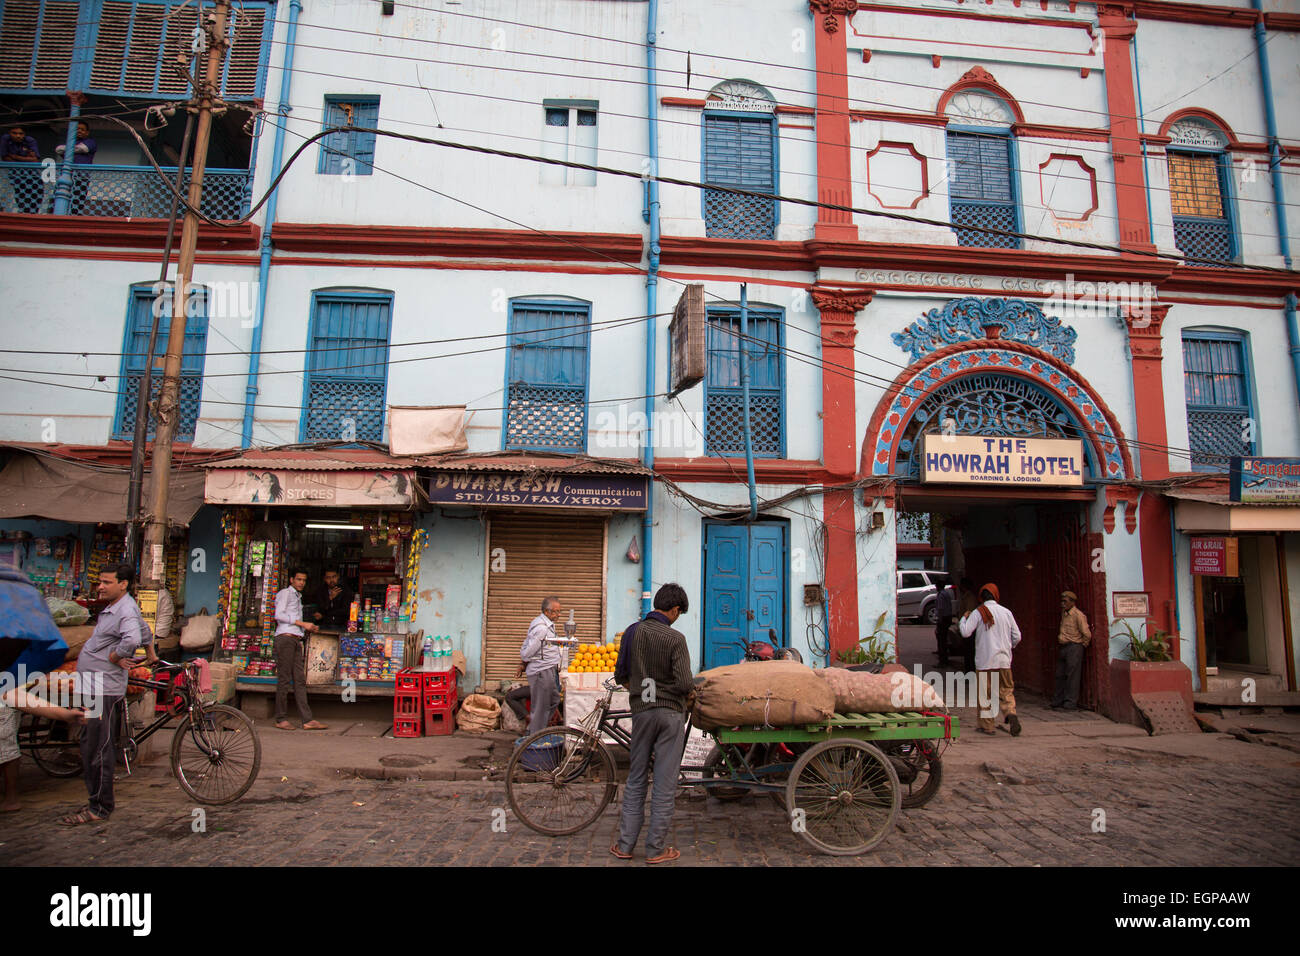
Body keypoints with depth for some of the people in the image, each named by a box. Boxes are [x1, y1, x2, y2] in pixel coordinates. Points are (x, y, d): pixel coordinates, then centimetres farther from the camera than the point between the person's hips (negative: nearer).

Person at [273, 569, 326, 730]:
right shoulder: (285, 593, 3)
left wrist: (309, 628, 9)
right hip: (285, 638, -8)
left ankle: (307, 720, -2)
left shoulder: (298, 597, 27)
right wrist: (303, 623, -11)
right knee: (284, 679, -5)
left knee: (300, 680, 1)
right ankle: (281, 719, 2)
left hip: (296, 640, 8)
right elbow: (279, 615, -10)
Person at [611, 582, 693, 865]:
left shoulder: (632, 632, 1)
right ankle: (656, 849, 12)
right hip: (671, 713, -4)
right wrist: (688, 692, 5)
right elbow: (684, 683, -17)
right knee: (665, 783, 5)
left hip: (641, 711, 4)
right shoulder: (675, 638, -12)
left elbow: (620, 674, 6)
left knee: (636, 780, 15)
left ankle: (625, 845, 18)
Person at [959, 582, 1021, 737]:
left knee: (986, 695, 7)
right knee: (1006, 691, 11)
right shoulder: (1007, 612, 5)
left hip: (985, 661, -3)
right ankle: (1011, 713, -14)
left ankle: (988, 726, 11)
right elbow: (1017, 637, 7)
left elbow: (965, 632, -13)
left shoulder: (978, 613, -7)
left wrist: (963, 618, 5)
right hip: (1004, 660, 3)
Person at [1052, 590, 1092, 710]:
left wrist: (1082, 645, -1)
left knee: (1071, 676, -5)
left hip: (1073, 648, -8)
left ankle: (1070, 704, 0)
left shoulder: (1078, 615, -14)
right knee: (1060, 675, 12)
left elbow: (1087, 634, -13)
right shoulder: (1063, 612, 12)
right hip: (1062, 648, 8)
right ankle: (1058, 702, 19)